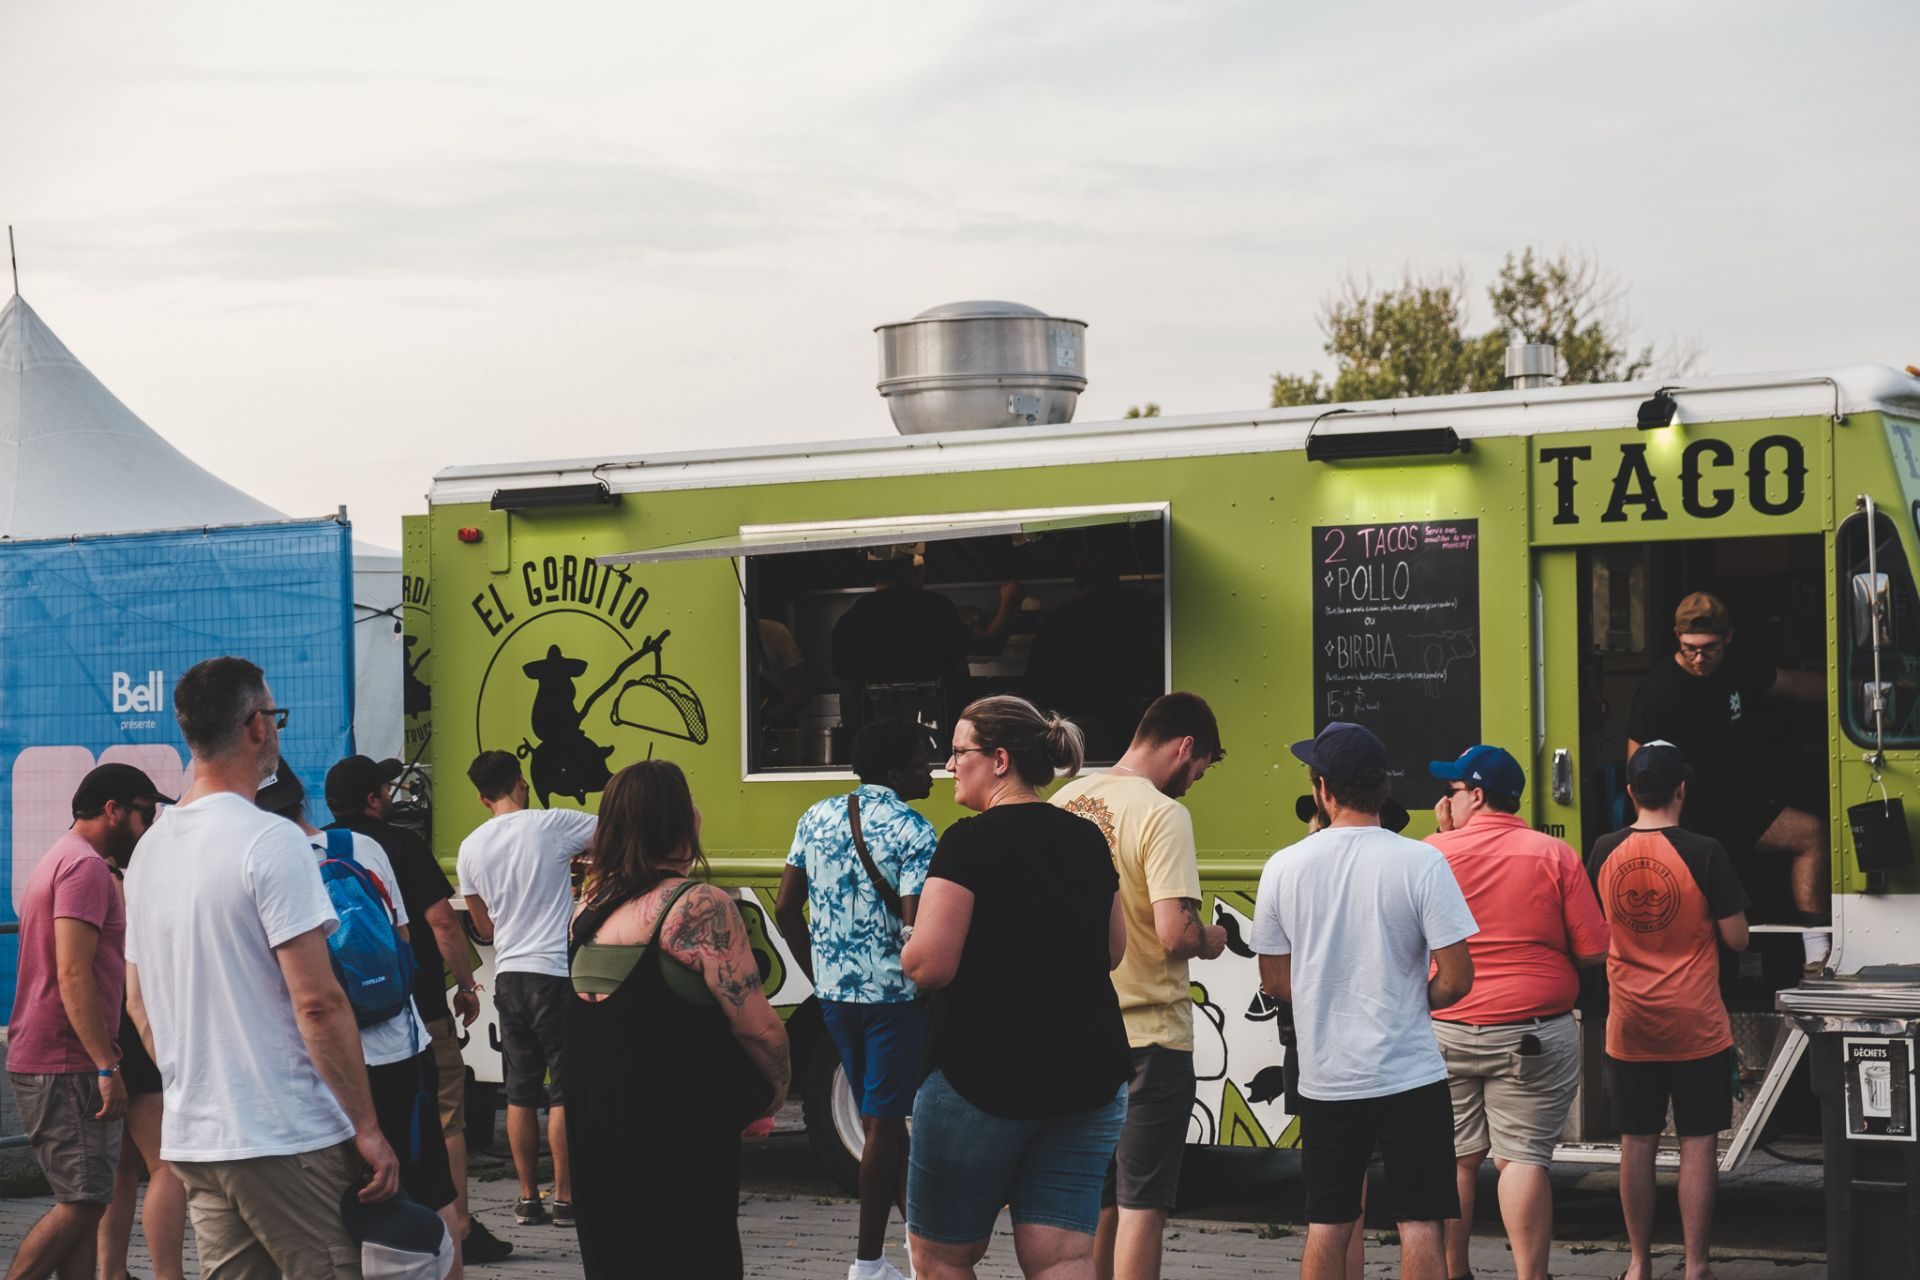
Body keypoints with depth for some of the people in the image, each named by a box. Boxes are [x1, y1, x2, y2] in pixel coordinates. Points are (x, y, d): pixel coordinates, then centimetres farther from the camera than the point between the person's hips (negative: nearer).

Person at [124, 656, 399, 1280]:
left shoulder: (149, 849, 11)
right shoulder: (270, 841, -13)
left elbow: (138, 1006, 18)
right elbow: (317, 1002, -17)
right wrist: (367, 1127, -12)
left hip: (191, 1137, 8)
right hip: (286, 1137, -8)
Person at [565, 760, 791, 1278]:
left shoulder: (590, 905, 6)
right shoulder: (700, 906, -15)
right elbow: (756, 1025, -16)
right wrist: (776, 1089, 0)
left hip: (592, 1119, 7)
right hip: (677, 1127, -7)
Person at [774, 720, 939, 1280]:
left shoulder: (817, 819, 6)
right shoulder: (914, 832, -14)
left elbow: (786, 908, 8)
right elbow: (915, 929, -21)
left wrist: (818, 976, 16)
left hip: (835, 992, 6)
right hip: (893, 994, -6)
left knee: (880, 1114, 19)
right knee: (883, 1122, 1)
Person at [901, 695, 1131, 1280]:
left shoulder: (970, 842, -12)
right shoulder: (1089, 841, 8)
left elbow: (930, 965, -18)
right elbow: (1113, 950, 20)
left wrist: (908, 953, 3)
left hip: (981, 1077, -6)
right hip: (1089, 1077, 6)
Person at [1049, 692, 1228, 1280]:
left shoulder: (1066, 801, 5)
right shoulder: (1162, 814, -17)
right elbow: (1174, 932, -24)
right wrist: (1209, 940, -5)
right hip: (1148, 1036, -7)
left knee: (1096, 1199, 18)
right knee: (1142, 1203, 1)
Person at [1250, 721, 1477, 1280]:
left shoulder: (1283, 867, -3)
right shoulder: (1421, 862, -10)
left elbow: (1275, 983, 5)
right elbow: (1456, 979, -10)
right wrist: (1409, 1002, 9)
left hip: (1324, 1080, 3)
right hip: (1409, 1076, -2)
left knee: (1327, 1224, 11)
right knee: (1418, 1223, 3)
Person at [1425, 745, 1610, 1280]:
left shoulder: (1434, 851, -3)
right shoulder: (1555, 855, -4)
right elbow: (1593, 950, -4)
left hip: (1445, 1030, 1)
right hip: (1531, 1032, -1)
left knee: (1455, 1159, 10)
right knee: (1523, 1158, 0)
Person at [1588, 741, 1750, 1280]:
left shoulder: (1605, 852, -2)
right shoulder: (1703, 853, -12)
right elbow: (1736, 939, -8)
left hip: (1630, 1027, 3)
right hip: (1696, 1027, -3)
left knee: (1637, 1144, 10)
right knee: (1698, 1143, 4)